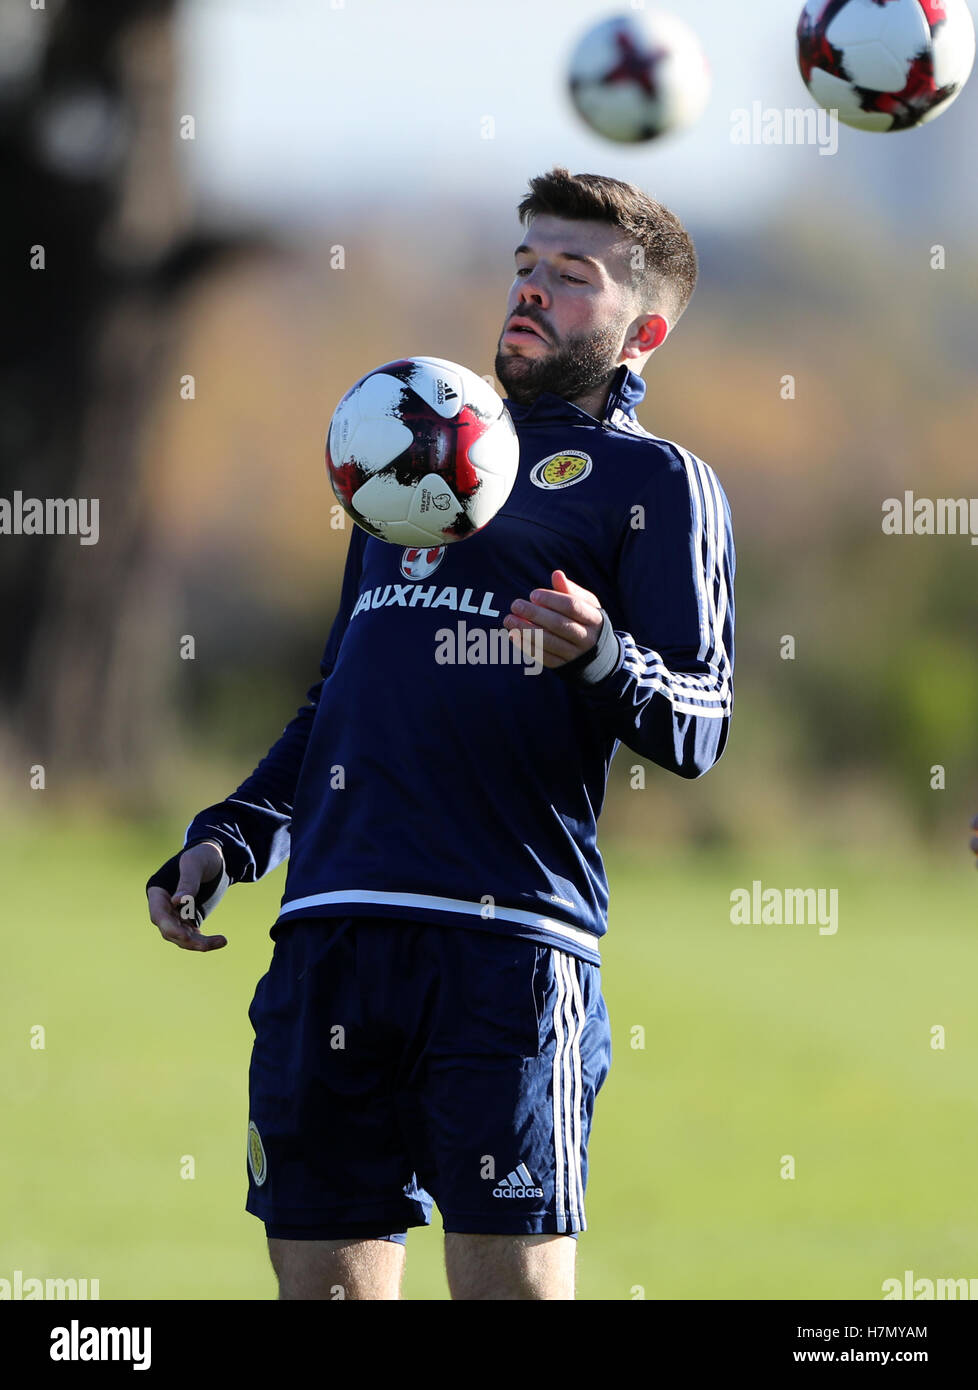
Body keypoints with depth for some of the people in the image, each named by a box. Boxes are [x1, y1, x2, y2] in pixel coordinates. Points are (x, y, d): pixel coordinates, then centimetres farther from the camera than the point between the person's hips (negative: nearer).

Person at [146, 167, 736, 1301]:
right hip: (329, 930, 6)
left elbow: (697, 726, -3)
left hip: (508, 931, -6)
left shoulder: (655, 481, 8)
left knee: (509, 1279, -12)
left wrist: (602, 658, -24)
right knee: (321, 1276, 3)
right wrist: (224, 842, 20)